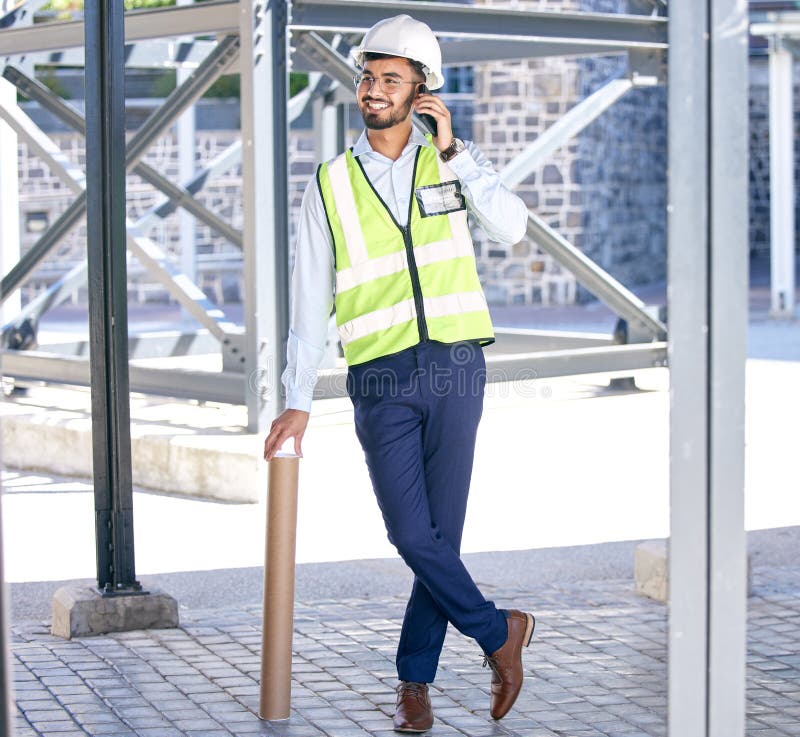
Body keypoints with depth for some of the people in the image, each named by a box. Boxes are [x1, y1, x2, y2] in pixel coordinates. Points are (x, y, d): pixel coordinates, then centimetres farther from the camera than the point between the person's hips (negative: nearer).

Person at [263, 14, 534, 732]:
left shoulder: (453, 160, 8)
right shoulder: (330, 186, 6)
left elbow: (511, 227, -10)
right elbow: (310, 300, 8)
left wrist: (452, 150, -11)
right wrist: (297, 401, 4)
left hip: (455, 369, 0)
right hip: (380, 378, 0)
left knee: (441, 533, 2)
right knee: (413, 537, -8)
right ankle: (500, 631, 13)